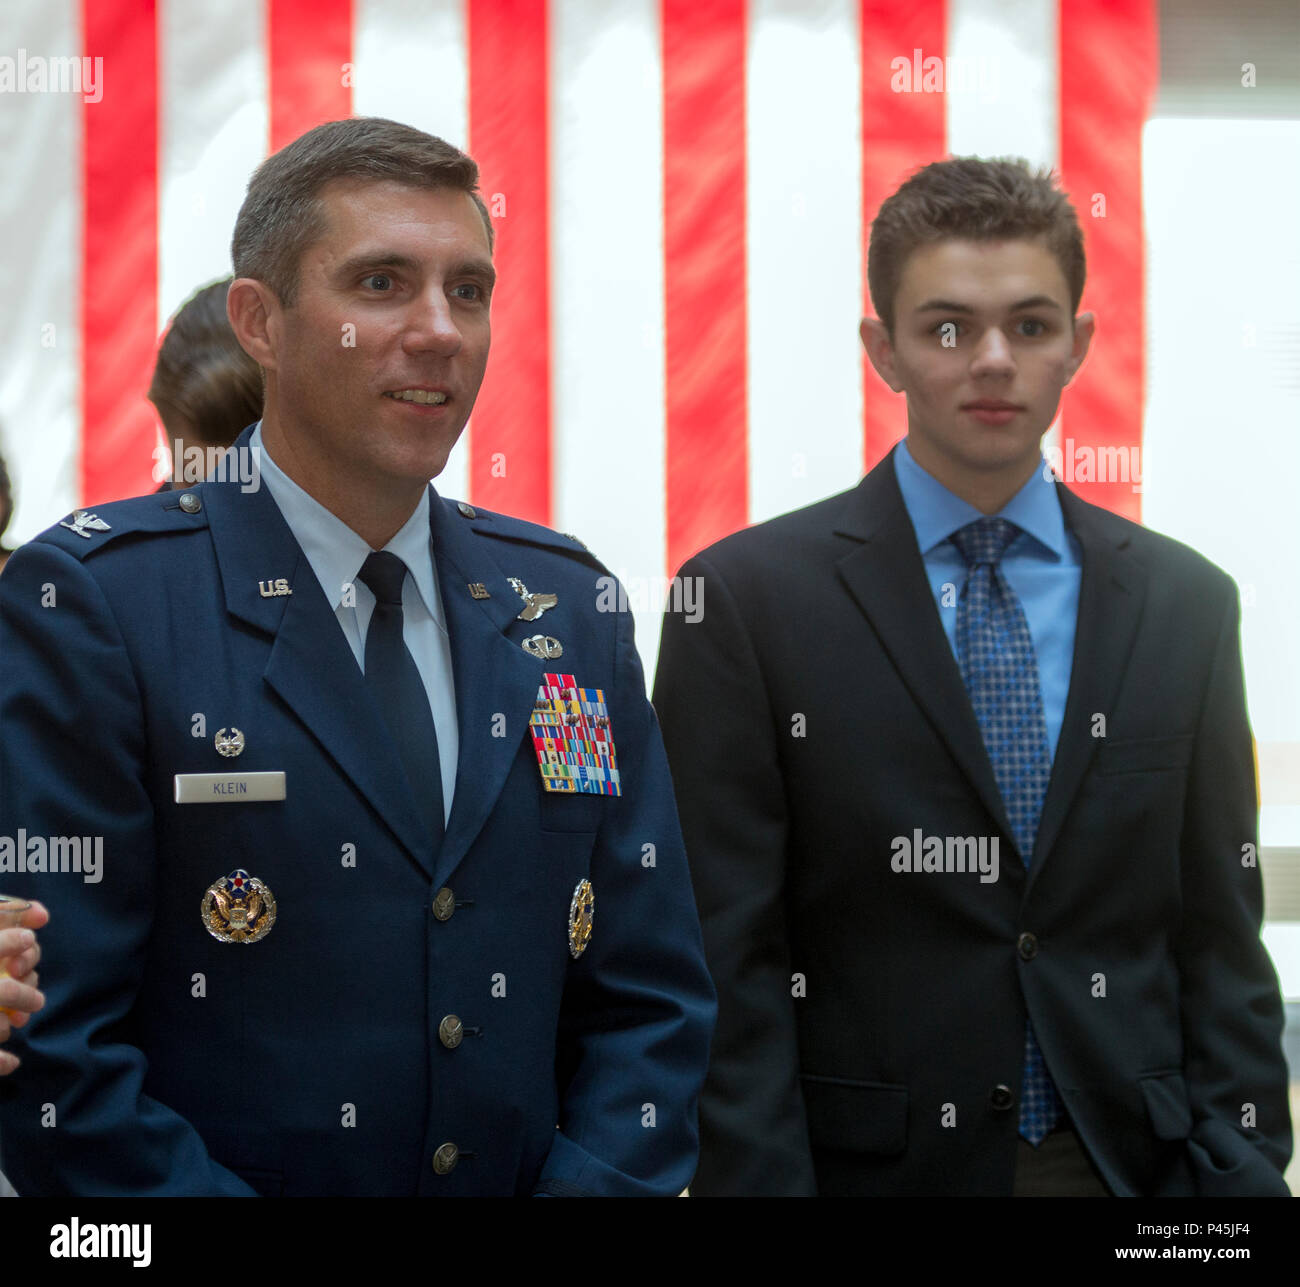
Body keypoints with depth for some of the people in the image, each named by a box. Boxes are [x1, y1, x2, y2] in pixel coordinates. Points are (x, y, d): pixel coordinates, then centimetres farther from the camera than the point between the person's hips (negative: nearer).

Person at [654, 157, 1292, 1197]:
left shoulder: (1188, 604, 5)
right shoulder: (749, 600, -6)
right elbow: (726, 956, -8)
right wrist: (759, 1181, -13)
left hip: (1130, 1159, 3)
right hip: (870, 1162, -2)